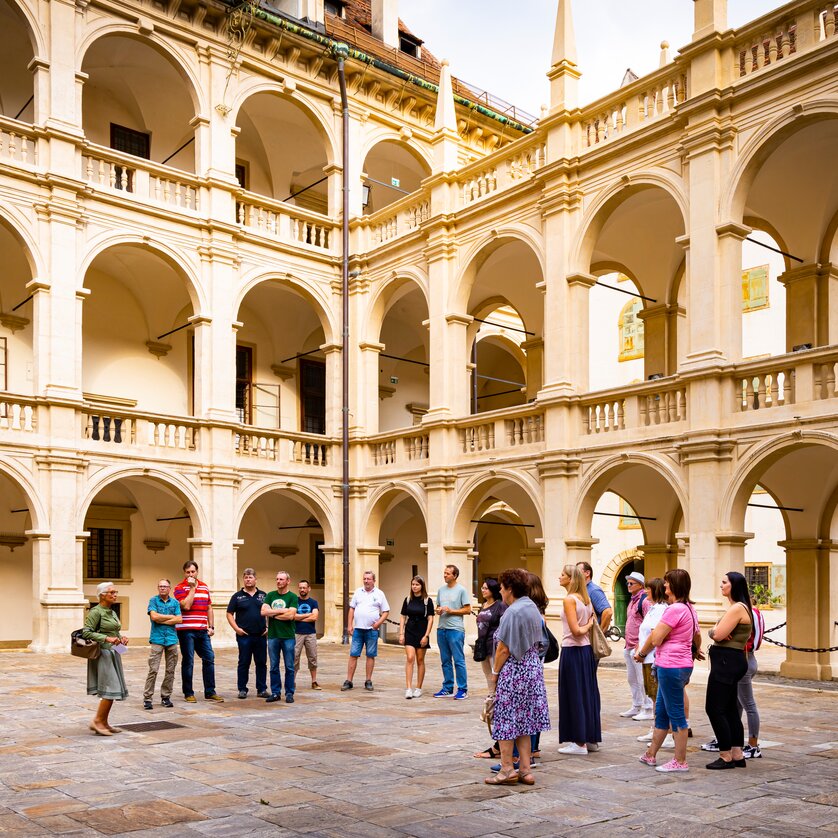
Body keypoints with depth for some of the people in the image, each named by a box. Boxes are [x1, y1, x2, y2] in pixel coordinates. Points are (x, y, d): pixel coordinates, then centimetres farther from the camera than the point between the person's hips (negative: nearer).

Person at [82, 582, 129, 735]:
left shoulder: (112, 612, 15)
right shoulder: (96, 612, -11)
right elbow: (86, 632, -18)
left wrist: (121, 637, 4)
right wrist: (107, 638, -24)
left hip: (114, 653, 9)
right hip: (103, 653, -9)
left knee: (112, 690, 8)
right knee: (110, 689, -11)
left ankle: (104, 723, 14)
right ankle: (97, 721, -3)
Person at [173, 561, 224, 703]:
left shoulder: (204, 587, 14)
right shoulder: (180, 588, -4)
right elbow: (186, 606, -18)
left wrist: (211, 626, 10)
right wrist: (192, 588, -14)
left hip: (202, 630, 6)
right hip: (186, 631, -5)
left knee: (209, 659, 4)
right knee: (188, 662, 0)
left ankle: (210, 692, 10)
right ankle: (188, 693, 10)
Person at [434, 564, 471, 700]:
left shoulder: (461, 590, -4)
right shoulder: (441, 590, 14)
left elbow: (468, 610, -6)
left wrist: (451, 611, -13)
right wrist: (438, 611, 0)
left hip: (456, 629, -6)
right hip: (441, 628, 6)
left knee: (459, 660, -5)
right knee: (445, 661, 11)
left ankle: (463, 689, 1)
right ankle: (447, 688, 19)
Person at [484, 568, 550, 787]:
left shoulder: (512, 612, -17)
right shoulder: (533, 608, 10)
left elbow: (504, 648, -16)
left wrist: (495, 672, -7)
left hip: (514, 670, -9)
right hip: (533, 668, 9)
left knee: (505, 719, 1)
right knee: (523, 720, 13)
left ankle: (507, 769, 4)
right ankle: (525, 770, 15)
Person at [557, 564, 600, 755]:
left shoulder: (569, 599, -15)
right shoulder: (586, 599, 10)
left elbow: (576, 630, -20)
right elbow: (593, 621, 18)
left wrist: (587, 626, -5)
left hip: (572, 651, -8)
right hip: (587, 650, 8)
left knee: (574, 695, 0)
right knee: (587, 693, 14)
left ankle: (579, 743, 5)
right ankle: (592, 738, 22)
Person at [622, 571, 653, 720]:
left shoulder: (644, 601, -13)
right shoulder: (632, 600, 16)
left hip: (639, 647, -10)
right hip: (629, 647, 10)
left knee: (642, 680, -4)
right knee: (632, 679, 15)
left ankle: (647, 710, 4)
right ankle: (636, 707, 25)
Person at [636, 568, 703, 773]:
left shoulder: (675, 609, -18)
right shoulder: (689, 609, 12)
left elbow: (655, 639, -16)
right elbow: (697, 637, 26)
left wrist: (642, 652, 2)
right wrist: (695, 652, 46)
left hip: (671, 666, -10)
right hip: (682, 665, 10)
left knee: (676, 714, -1)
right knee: (661, 711, 17)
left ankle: (680, 761, 8)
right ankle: (651, 755, 27)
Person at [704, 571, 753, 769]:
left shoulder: (737, 608, -16)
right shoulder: (736, 607, 17)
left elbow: (718, 635, -20)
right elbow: (714, 633, 14)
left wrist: (716, 631, 1)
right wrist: (717, 631, -8)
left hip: (727, 661, -10)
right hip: (730, 661, 11)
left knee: (714, 708, -6)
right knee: (730, 709, 13)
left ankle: (726, 756, 0)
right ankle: (737, 755, 17)